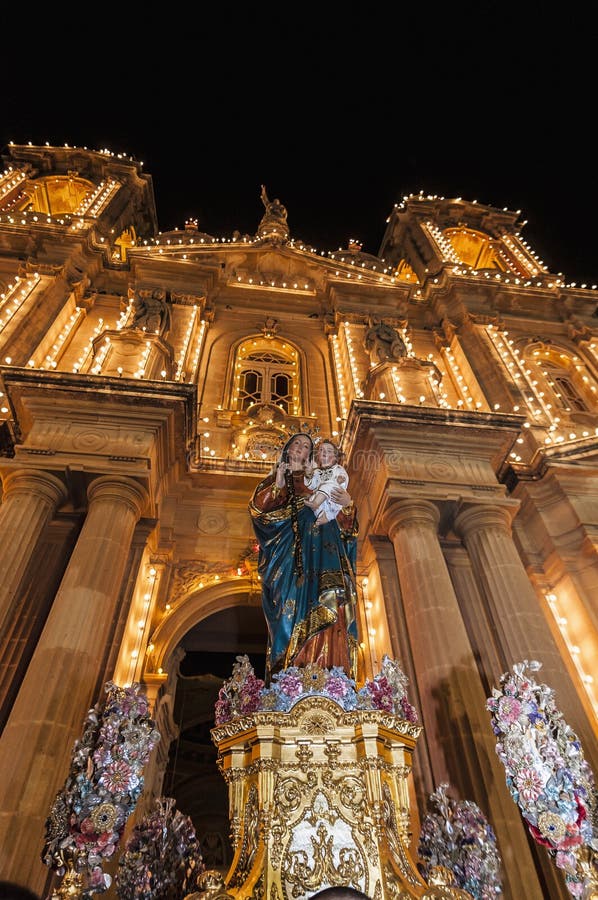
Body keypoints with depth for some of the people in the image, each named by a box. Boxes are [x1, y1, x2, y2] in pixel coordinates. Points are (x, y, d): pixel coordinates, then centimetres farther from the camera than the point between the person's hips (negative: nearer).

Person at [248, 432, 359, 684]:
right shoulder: (274, 479, 23)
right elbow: (256, 508, 6)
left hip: (319, 545, 2)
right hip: (287, 549, -1)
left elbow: (343, 520, 17)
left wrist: (347, 504, -6)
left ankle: (326, 670, -23)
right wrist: (277, 486, -8)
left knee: (326, 603, -17)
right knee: (291, 602, -16)